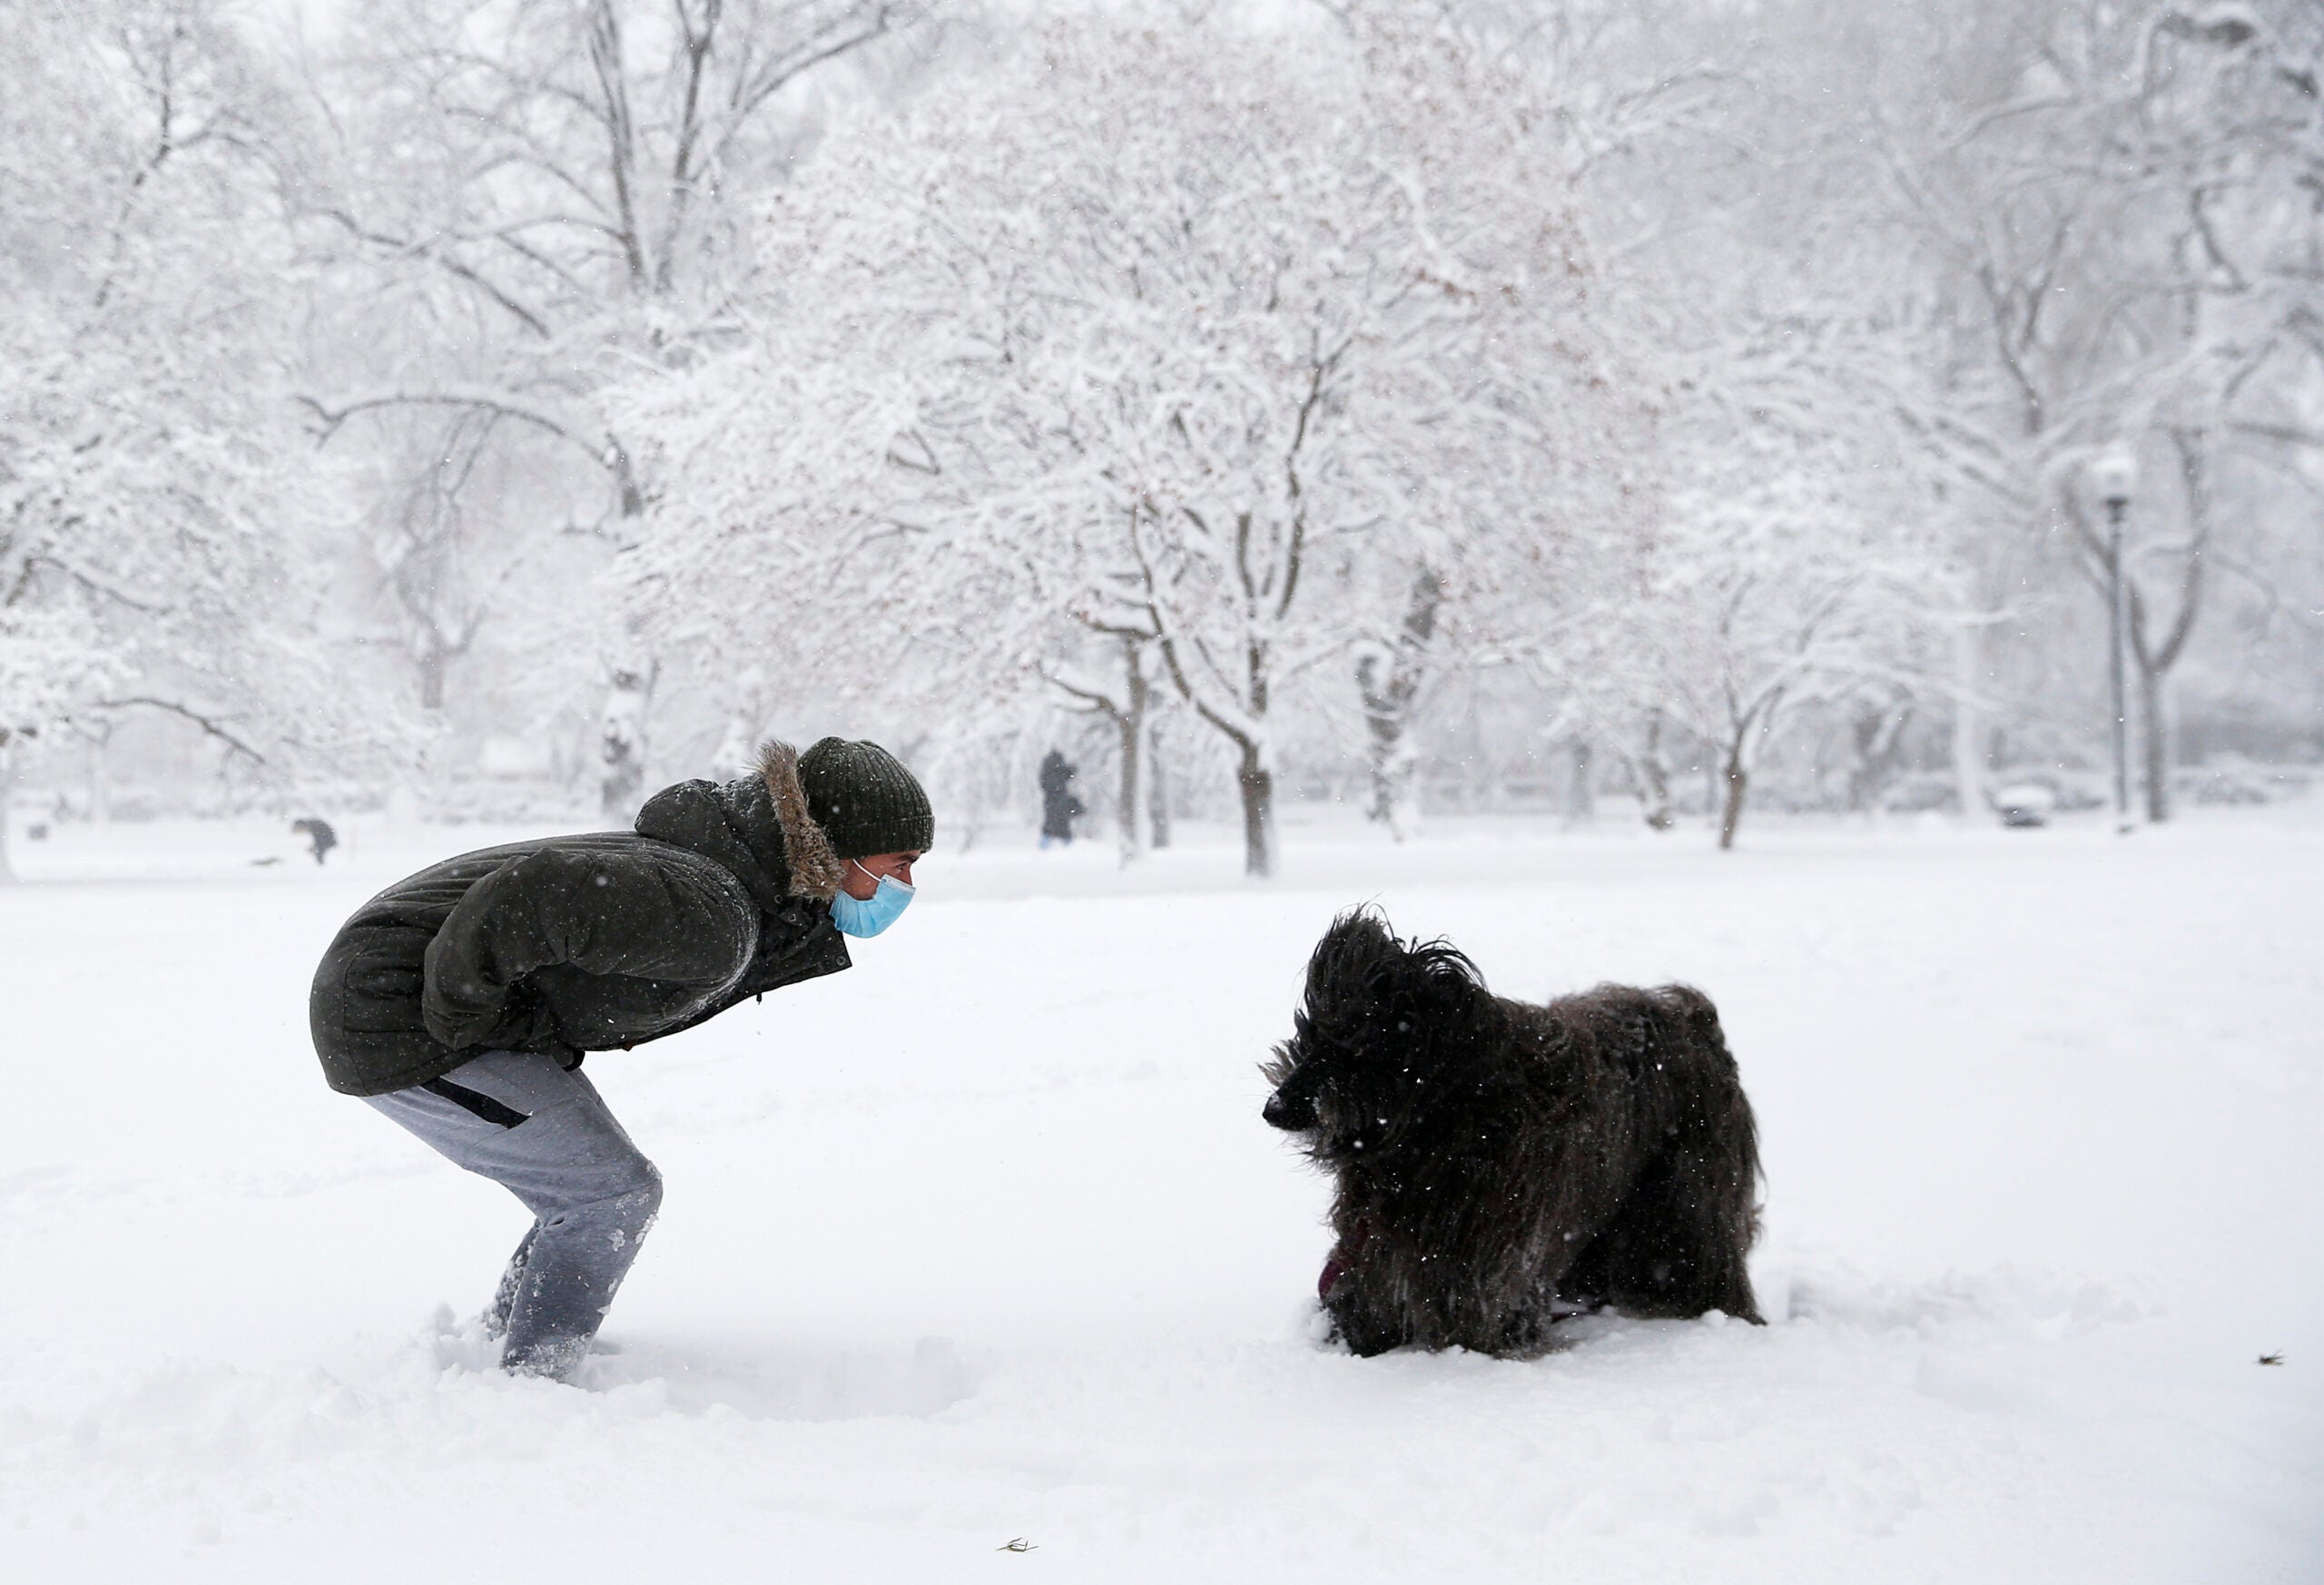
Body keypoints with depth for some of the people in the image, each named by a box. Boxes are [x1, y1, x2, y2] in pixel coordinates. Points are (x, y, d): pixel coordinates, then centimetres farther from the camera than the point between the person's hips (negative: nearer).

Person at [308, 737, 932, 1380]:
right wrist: (456, 1027, -21)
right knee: (615, 1194, -9)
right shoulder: (708, 915, -29)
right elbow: (521, 898, -36)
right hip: (400, 1022, -10)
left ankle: (497, 1345, 32)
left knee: (600, 1194, 16)